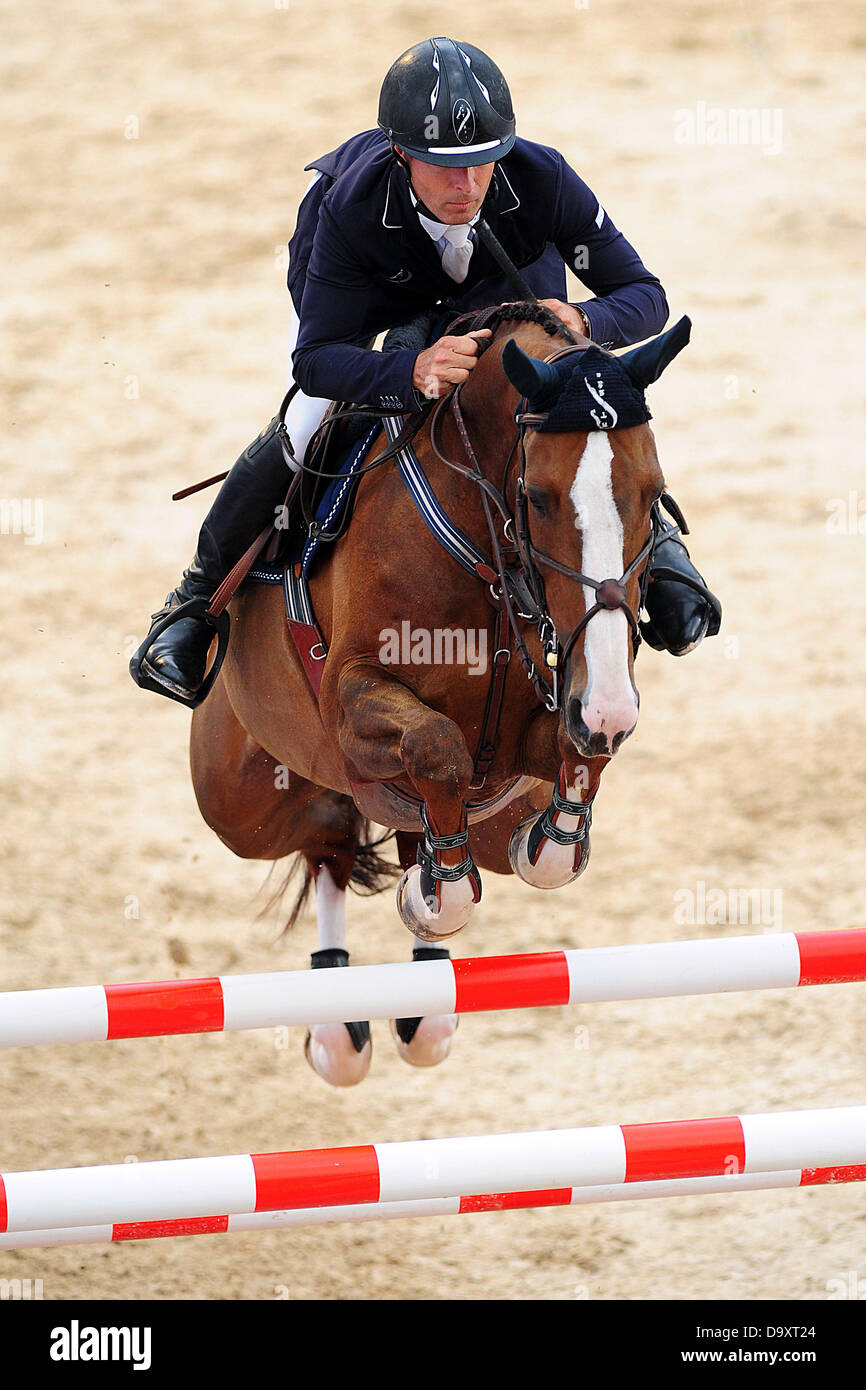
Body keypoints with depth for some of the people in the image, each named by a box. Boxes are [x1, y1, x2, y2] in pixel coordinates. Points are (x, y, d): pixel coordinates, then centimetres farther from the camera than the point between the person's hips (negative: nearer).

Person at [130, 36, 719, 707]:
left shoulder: (541, 179, -41)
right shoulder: (351, 206, -44)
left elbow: (645, 297, -32)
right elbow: (315, 359, -44)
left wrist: (581, 321, -56)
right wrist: (413, 372, -64)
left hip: (508, 274, 2)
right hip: (375, 282, -2)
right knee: (307, 424, -19)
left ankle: (656, 547, 10)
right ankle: (201, 592, 2)